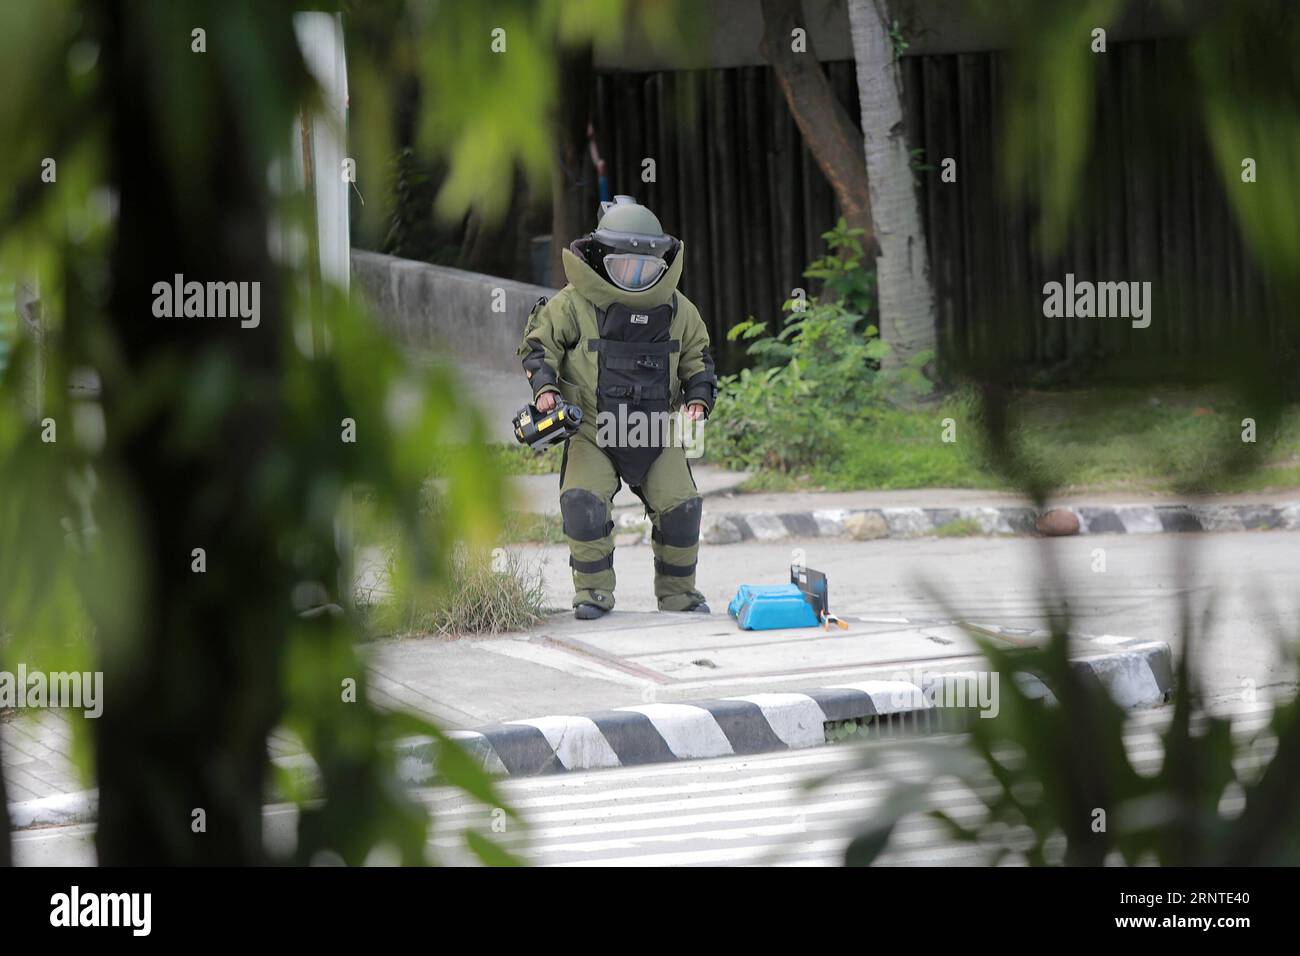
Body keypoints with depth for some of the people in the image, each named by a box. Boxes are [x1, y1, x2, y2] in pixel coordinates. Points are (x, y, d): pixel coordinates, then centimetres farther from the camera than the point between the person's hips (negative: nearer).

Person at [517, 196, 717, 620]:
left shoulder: (677, 309, 6)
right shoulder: (575, 303, -6)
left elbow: (697, 357, 18)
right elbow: (539, 343, 2)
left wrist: (699, 398, 2)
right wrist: (545, 385, -15)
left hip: (655, 429, 3)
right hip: (591, 430, -3)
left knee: (680, 506, -5)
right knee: (583, 503, -21)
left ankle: (677, 591, 15)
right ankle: (594, 591, -5)